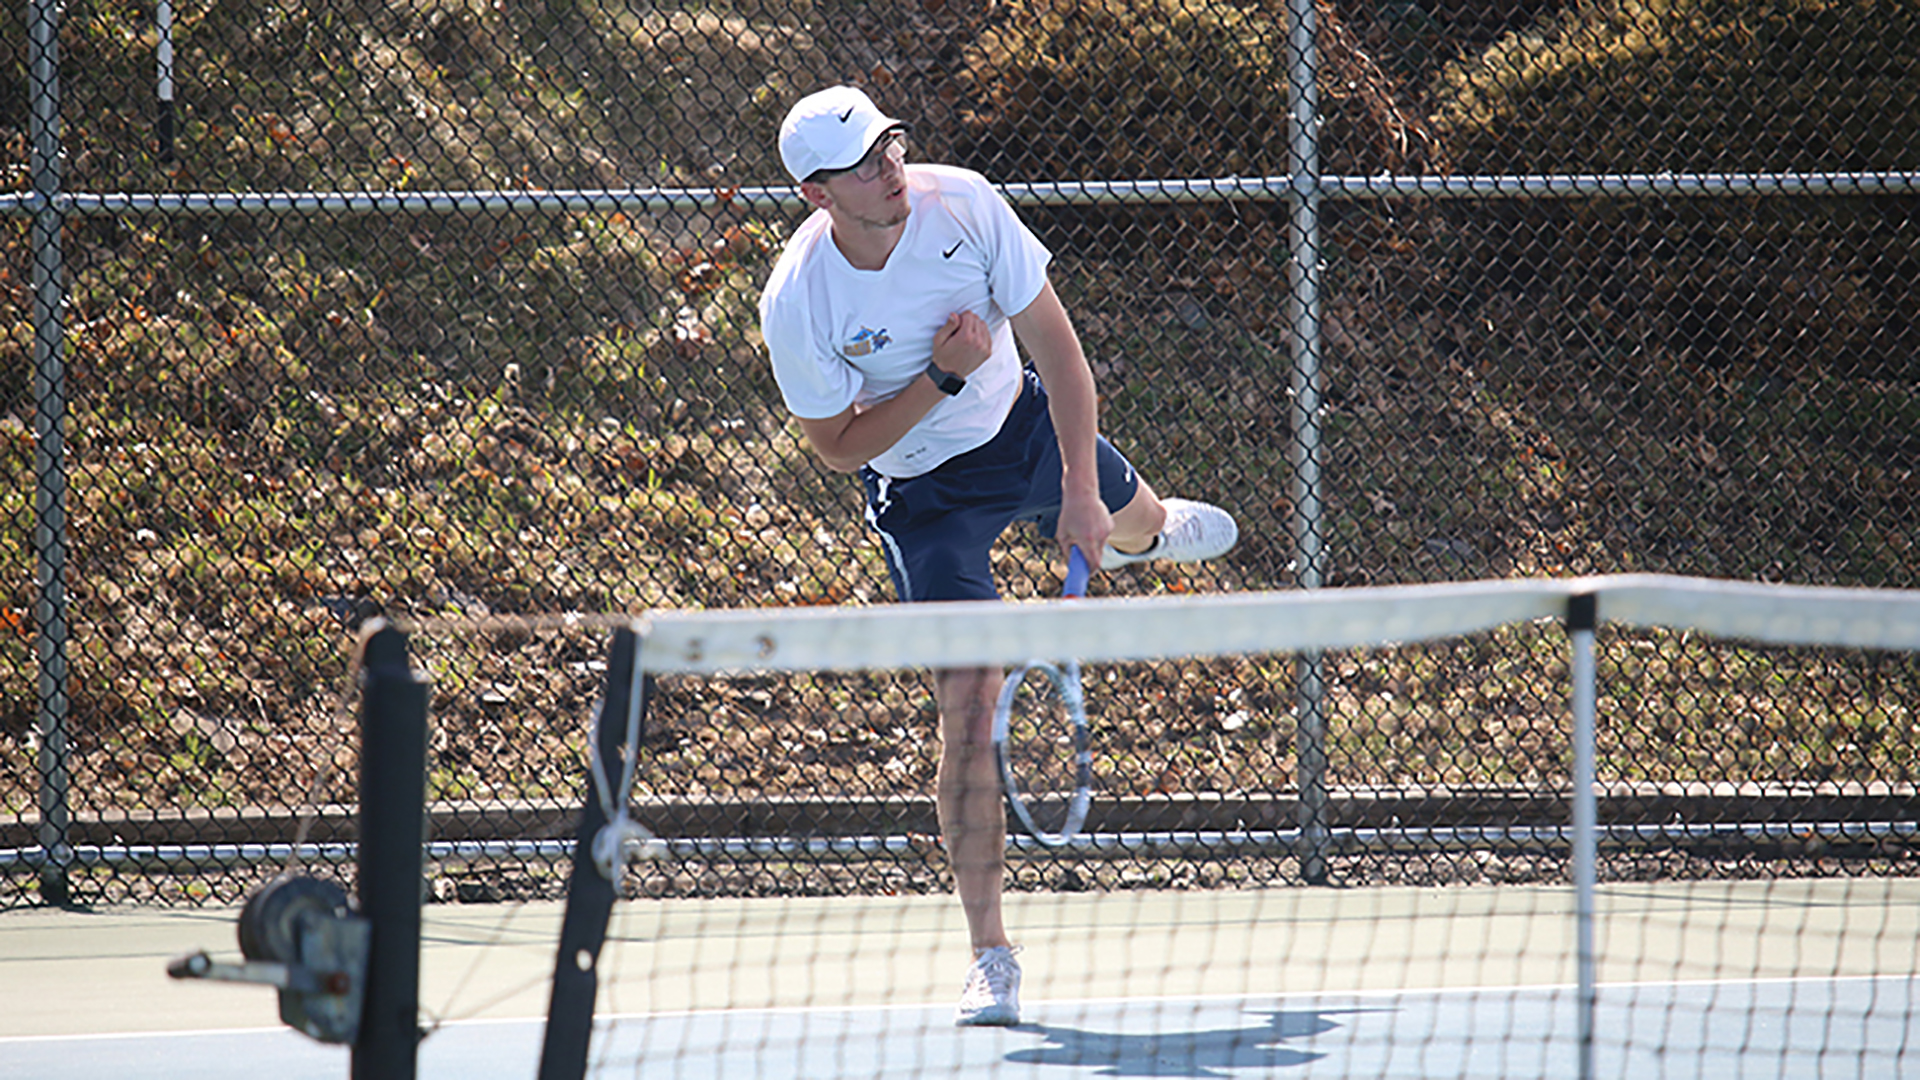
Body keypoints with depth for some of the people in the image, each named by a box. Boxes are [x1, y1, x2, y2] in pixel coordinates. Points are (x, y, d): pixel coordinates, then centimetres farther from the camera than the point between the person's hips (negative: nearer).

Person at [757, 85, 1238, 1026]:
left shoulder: (963, 204, -25)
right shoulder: (795, 304, -31)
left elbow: (1054, 345, -18)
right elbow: (838, 446, -18)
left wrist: (1081, 487, -24)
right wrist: (942, 378, -31)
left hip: (1022, 427, 4)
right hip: (922, 492, -4)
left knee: (1131, 526, 31)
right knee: (972, 707, -14)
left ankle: (1147, 529, 74)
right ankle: (991, 958, -9)